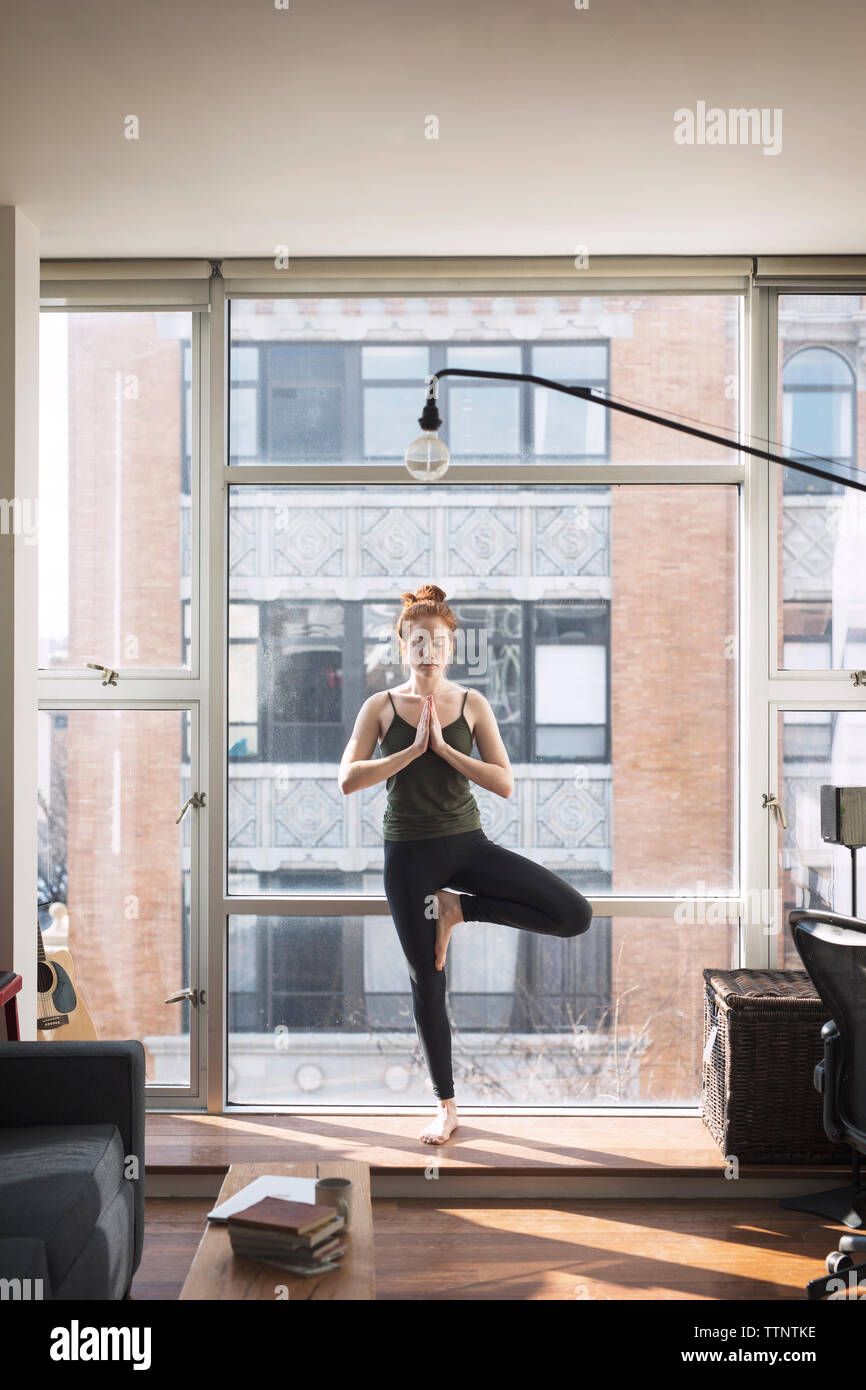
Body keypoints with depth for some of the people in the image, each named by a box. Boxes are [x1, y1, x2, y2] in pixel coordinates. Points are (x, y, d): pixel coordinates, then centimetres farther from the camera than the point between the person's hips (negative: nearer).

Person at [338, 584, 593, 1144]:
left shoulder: (472, 704, 0)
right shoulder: (381, 707, -1)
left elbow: (504, 783, -9)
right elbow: (348, 779, -12)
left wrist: (442, 746, -16)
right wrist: (414, 748, -17)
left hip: (467, 843, 1)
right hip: (409, 852, -1)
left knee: (575, 915, -12)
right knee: (427, 984, 6)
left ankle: (457, 907, 3)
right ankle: (448, 1108, 25)